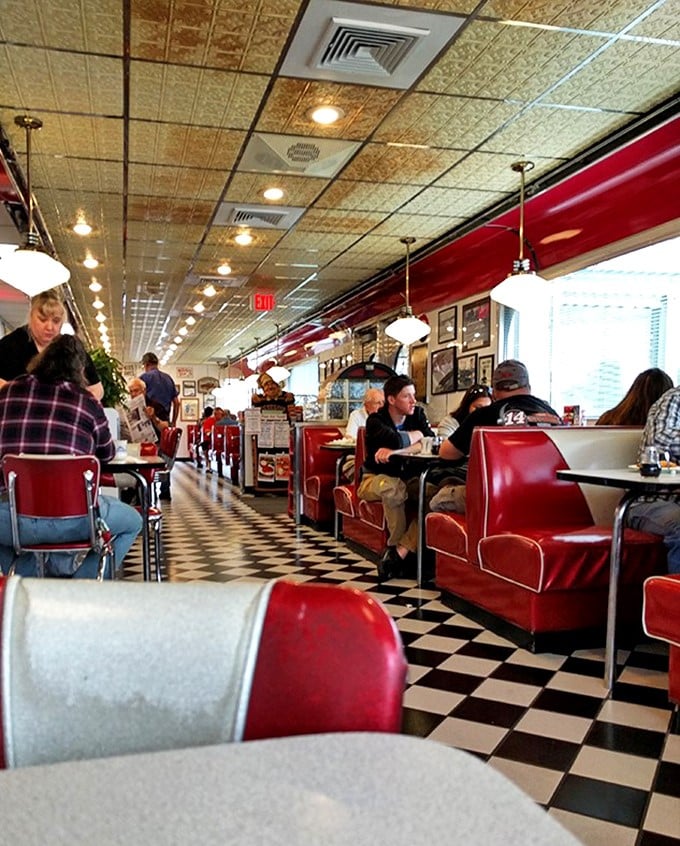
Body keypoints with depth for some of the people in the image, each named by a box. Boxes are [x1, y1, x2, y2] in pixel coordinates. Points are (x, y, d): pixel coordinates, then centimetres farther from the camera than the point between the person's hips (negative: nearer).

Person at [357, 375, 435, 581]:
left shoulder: (417, 414, 2)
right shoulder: (376, 419, -12)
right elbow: (396, 441, -33)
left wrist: (394, 451, -27)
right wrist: (416, 434, -11)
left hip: (409, 479, 4)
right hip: (376, 478, -4)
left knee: (434, 492, -28)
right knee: (392, 487, -40)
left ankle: (399, 552, -26)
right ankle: (397, 546, -18)